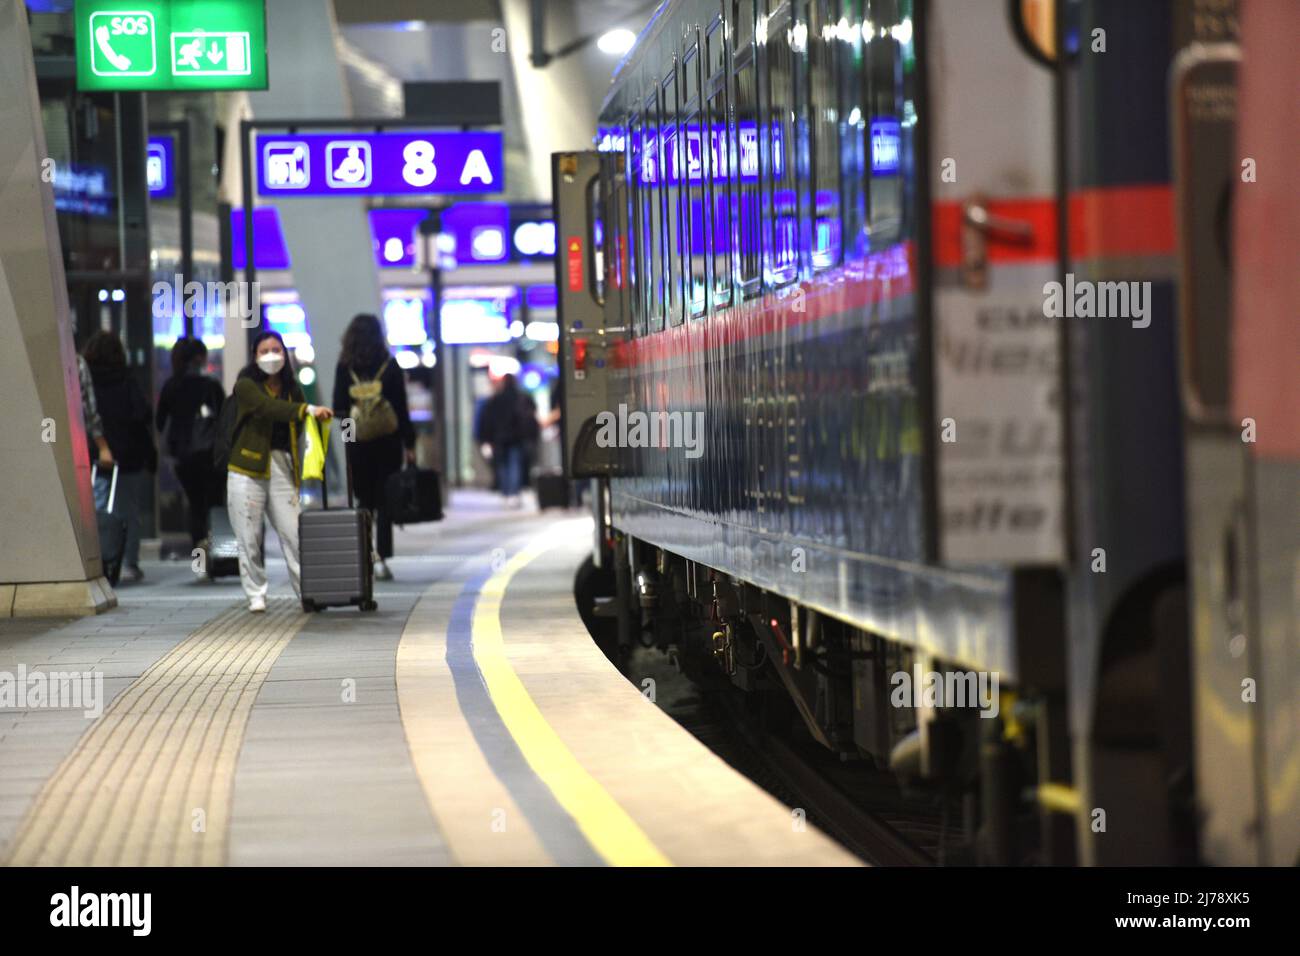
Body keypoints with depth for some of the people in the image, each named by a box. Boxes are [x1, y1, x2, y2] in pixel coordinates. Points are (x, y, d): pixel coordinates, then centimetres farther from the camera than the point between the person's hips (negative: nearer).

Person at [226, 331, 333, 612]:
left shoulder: (291, 389, 13)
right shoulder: (246, 386, -3)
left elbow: (303, 425, 9)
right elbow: (268, 407, -22)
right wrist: (308, 410, -34)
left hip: (282, 467, 3)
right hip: (248, 469, -3)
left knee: (292, 534, -5)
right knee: (249, 538, 0)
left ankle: (307, 592, -2)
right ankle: (256, 595, 11)